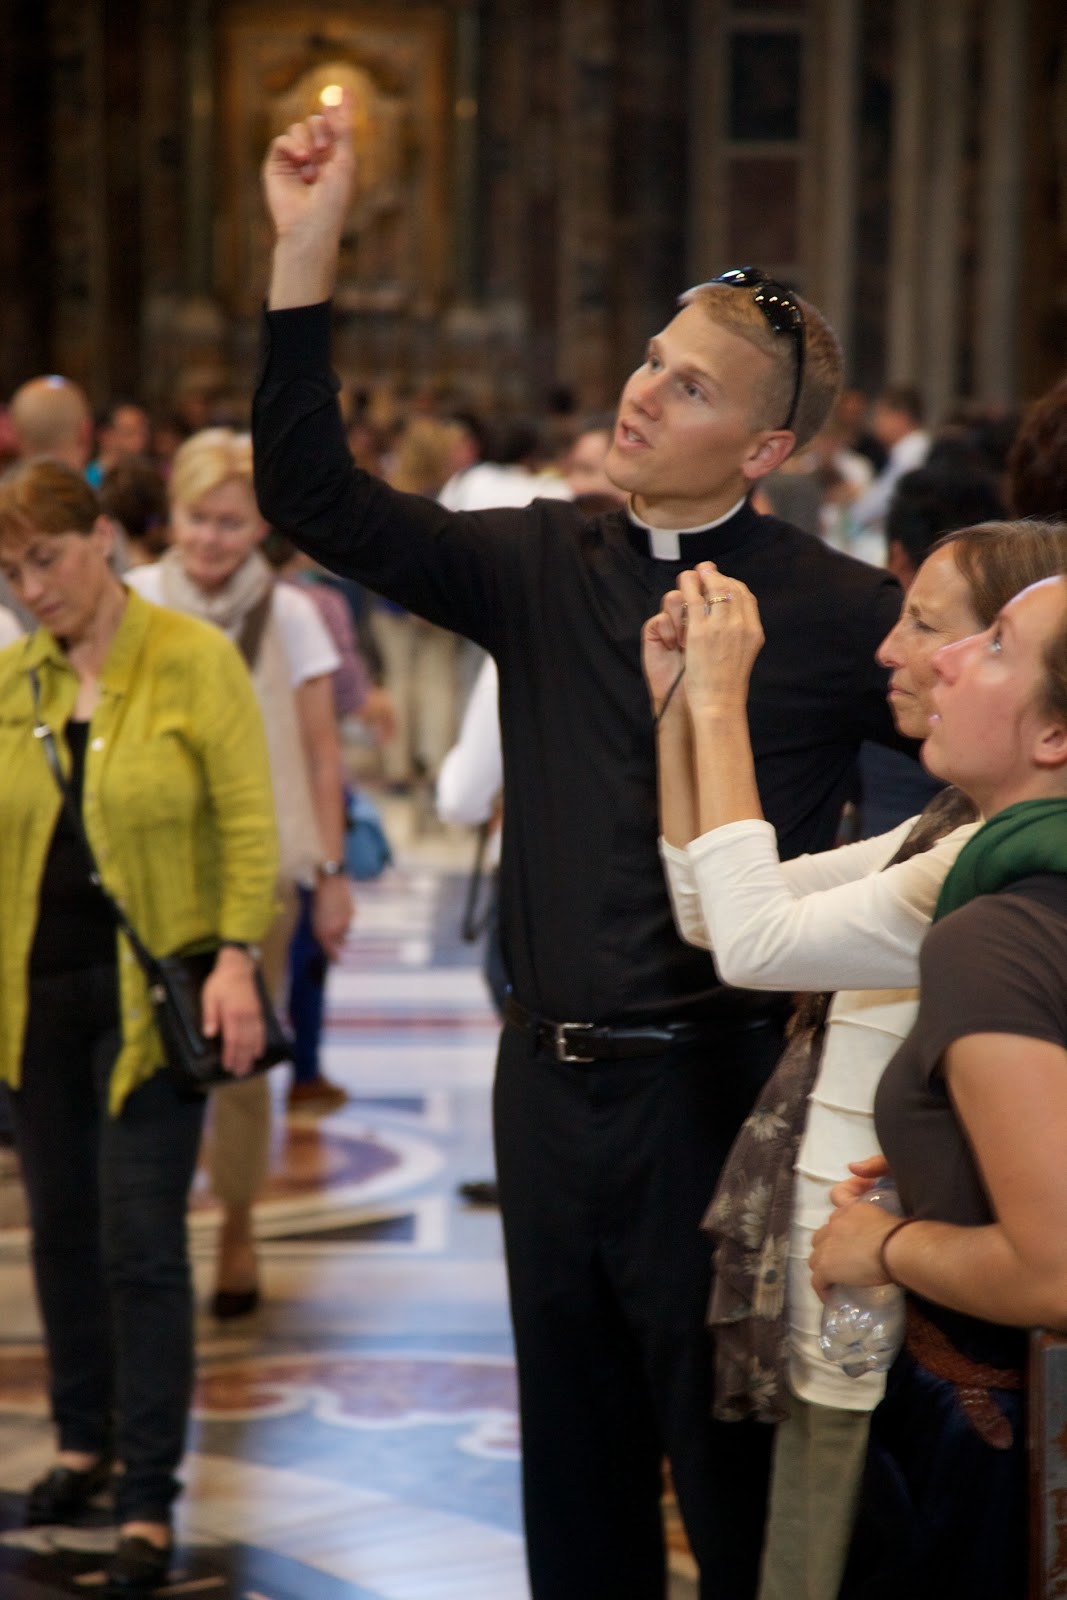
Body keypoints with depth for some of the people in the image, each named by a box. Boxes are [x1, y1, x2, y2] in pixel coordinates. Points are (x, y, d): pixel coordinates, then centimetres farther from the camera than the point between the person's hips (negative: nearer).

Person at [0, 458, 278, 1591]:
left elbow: (248, 823, -8)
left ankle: (148, 1500, 0)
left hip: (150, 990, -5)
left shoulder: (193, 659, -6)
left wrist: (235, 958, -17)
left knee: (142, 1243, -6)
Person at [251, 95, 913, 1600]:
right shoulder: (546, 562, 4)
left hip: (716, 1089, -5)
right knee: (574, 1475, 17)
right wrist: (305, 252, -8)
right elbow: (317, 500, 0)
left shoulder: (836, 611, -9)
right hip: (552, 1081, 5)